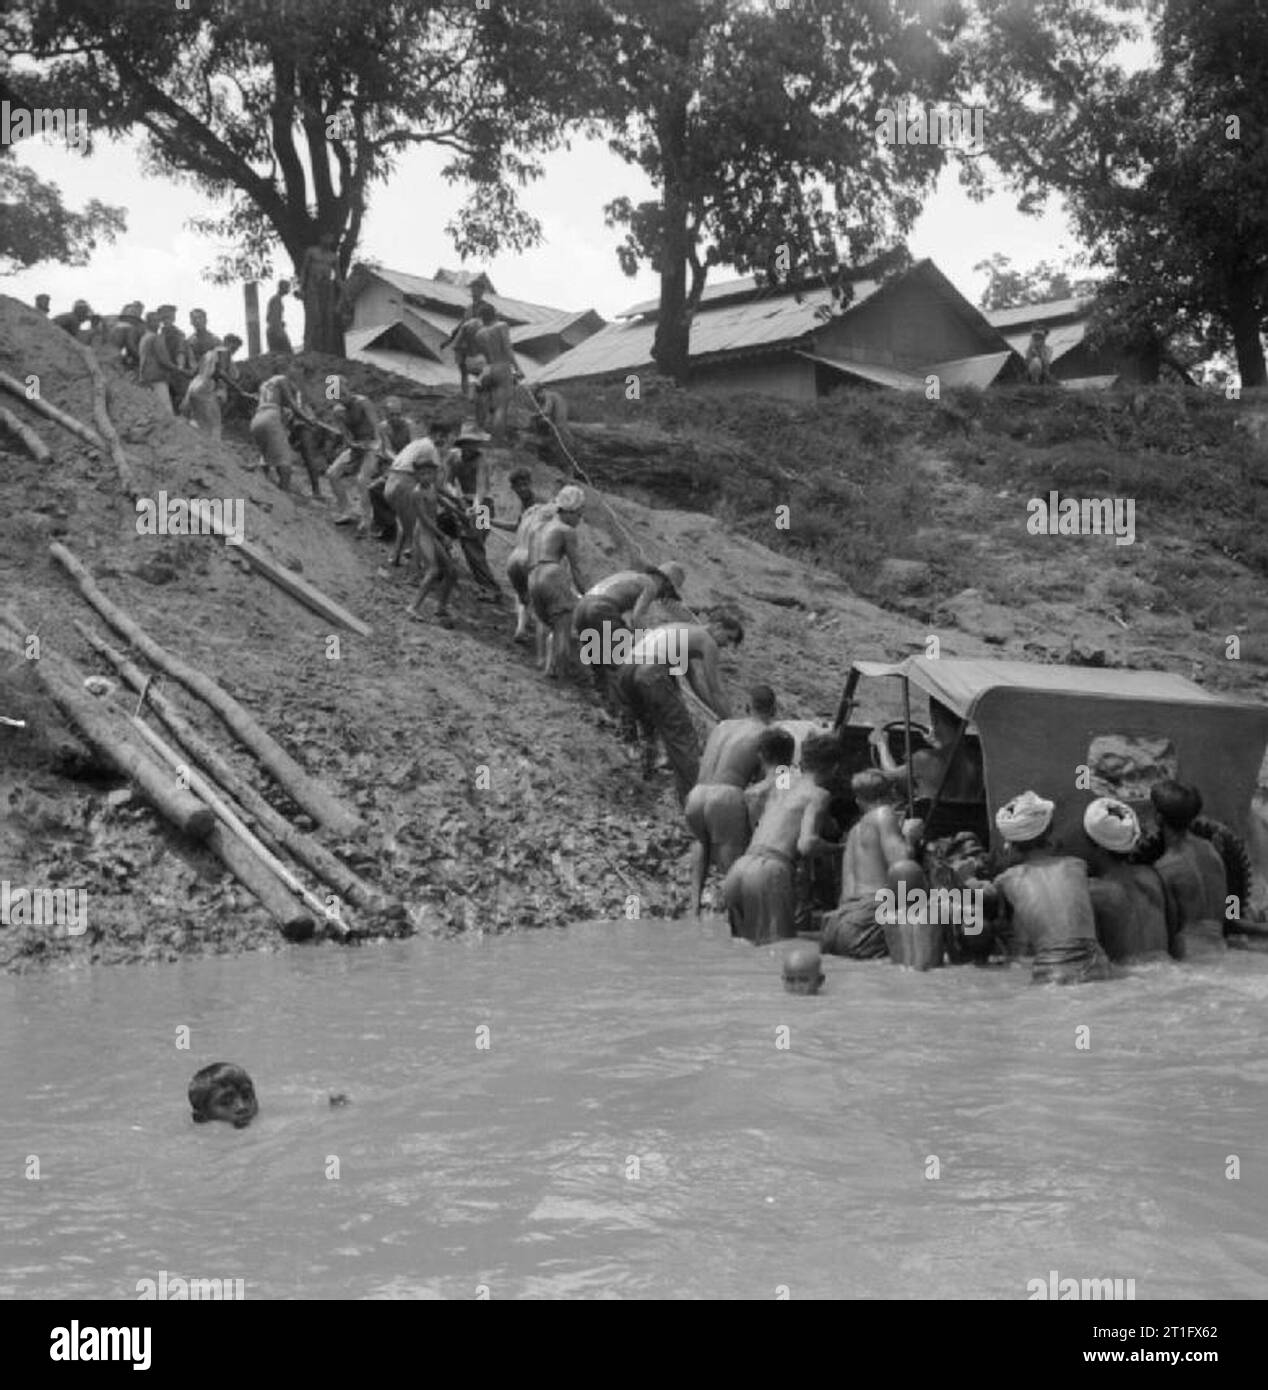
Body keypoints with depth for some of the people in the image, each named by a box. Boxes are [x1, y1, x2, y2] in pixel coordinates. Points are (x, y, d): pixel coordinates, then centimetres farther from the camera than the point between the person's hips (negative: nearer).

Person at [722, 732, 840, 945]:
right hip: (769, 870, -7)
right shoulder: (819, 794, 6)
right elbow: (806, 845, -8)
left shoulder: (779, 790, 26)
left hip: (738, 869, 7)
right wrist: (839, 848, 10)